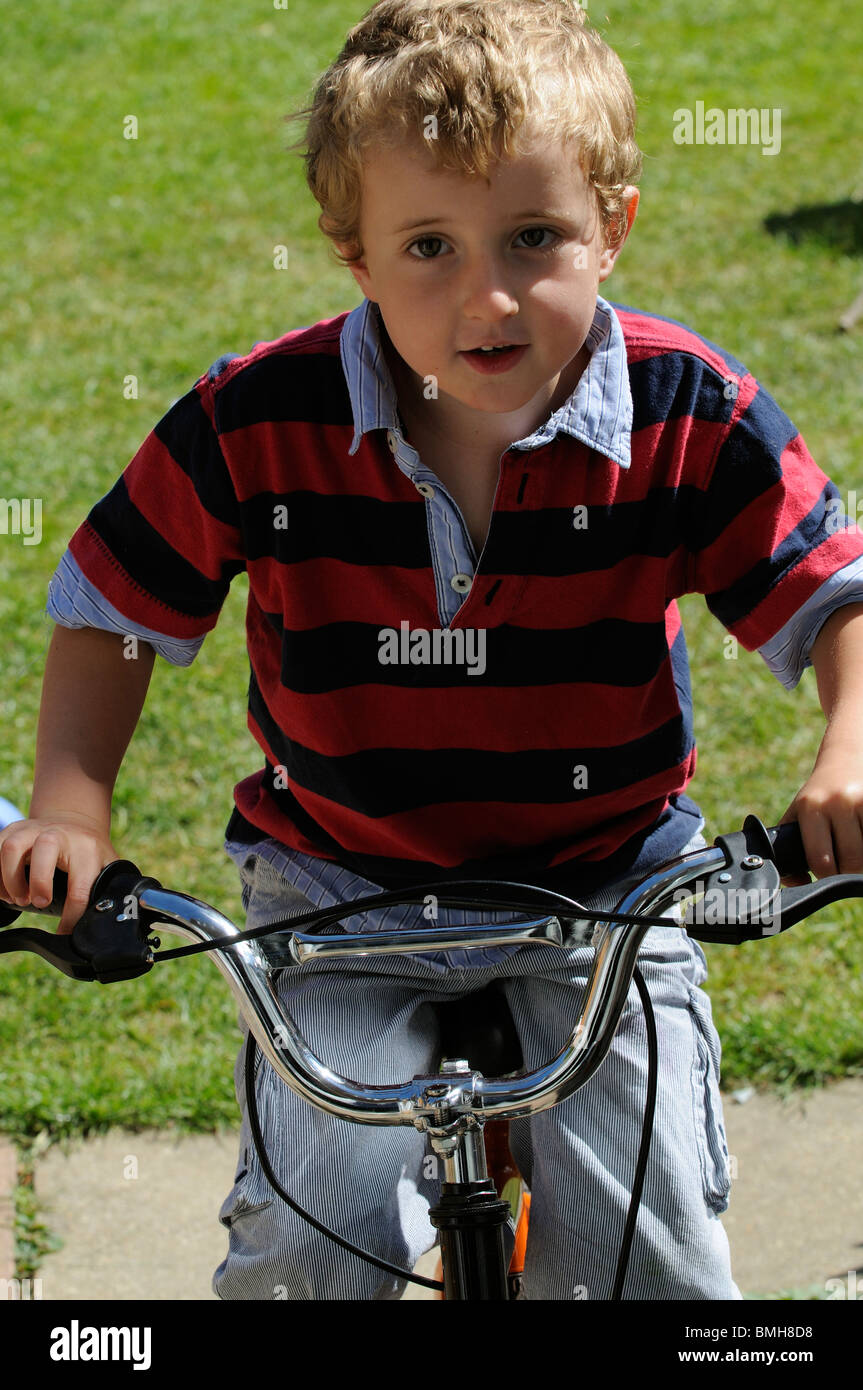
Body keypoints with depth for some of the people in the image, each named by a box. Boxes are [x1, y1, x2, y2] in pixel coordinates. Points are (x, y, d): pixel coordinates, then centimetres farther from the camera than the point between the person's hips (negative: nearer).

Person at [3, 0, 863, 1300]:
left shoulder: (688, 418, -15)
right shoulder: (255, 425, -16)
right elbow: (112, 610, -3)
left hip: (605, 888, 1)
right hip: (340, 894, 0)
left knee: (645, 1255, -6)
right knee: (314, 1239, -14)